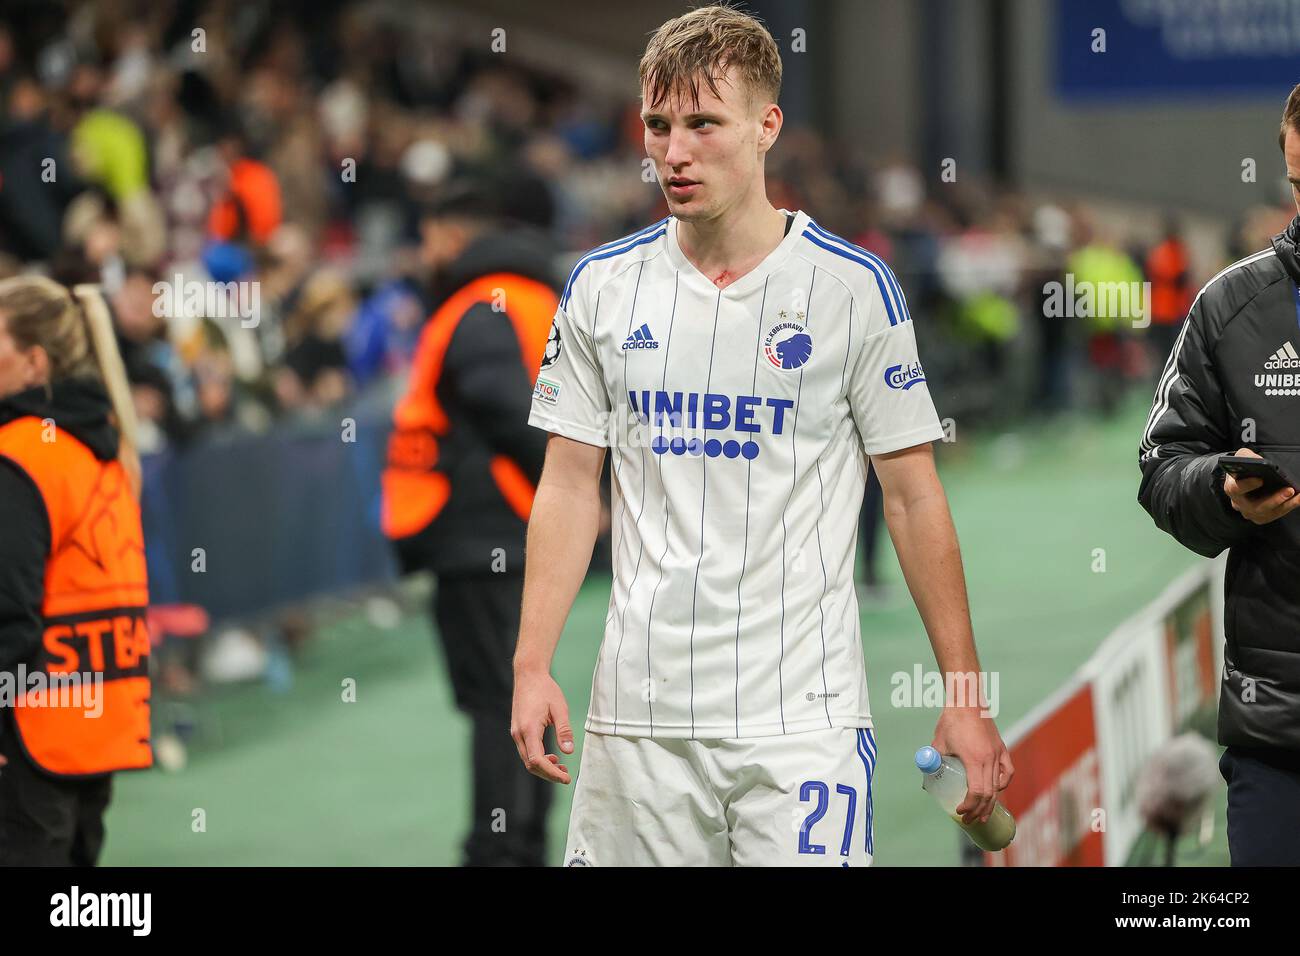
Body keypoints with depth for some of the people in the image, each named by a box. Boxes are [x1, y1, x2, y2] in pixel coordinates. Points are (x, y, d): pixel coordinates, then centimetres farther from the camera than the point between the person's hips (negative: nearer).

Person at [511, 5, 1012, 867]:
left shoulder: (855, 287, -1)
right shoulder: (603, 286, 7)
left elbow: (914, 498, 1)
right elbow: (571, 485, 10)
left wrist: (965, 700, -1)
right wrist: (532, 667, 0)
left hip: (804, 714, -3)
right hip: (639, 710, 3)